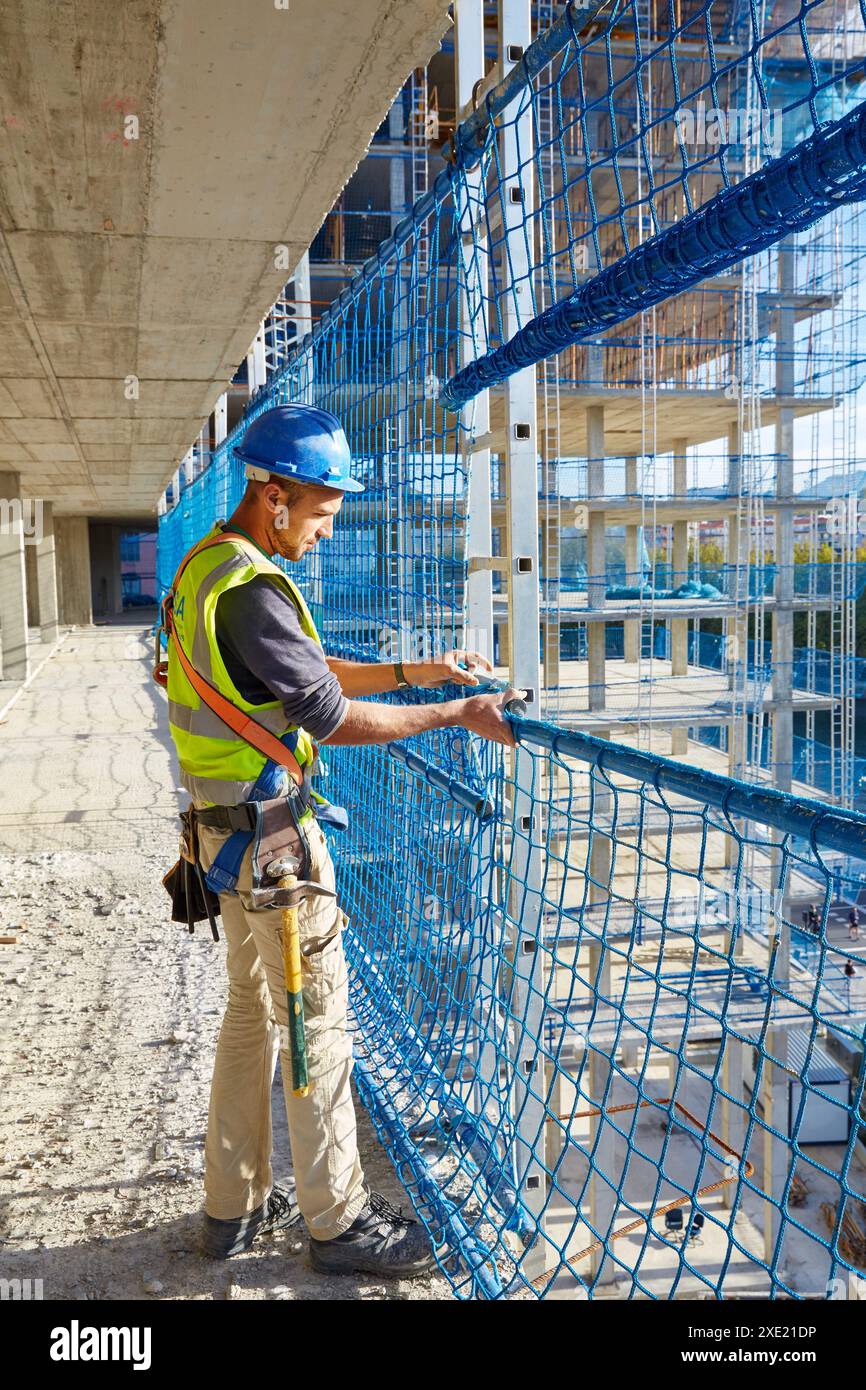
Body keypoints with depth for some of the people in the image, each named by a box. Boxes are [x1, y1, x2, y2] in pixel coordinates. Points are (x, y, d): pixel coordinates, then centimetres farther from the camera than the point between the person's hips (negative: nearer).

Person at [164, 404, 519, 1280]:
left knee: (251, 1011, 18)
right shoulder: (251, 590, -23)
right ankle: (338, 1221, 16)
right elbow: (329, 715, -22)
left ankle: (235, 1207, 30)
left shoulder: (211, 567, 10)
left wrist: (411, 672, 8)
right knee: (315, 1022, 2)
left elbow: (308, 672, 16)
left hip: (232, 829, 10)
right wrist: (457, 716, -15)